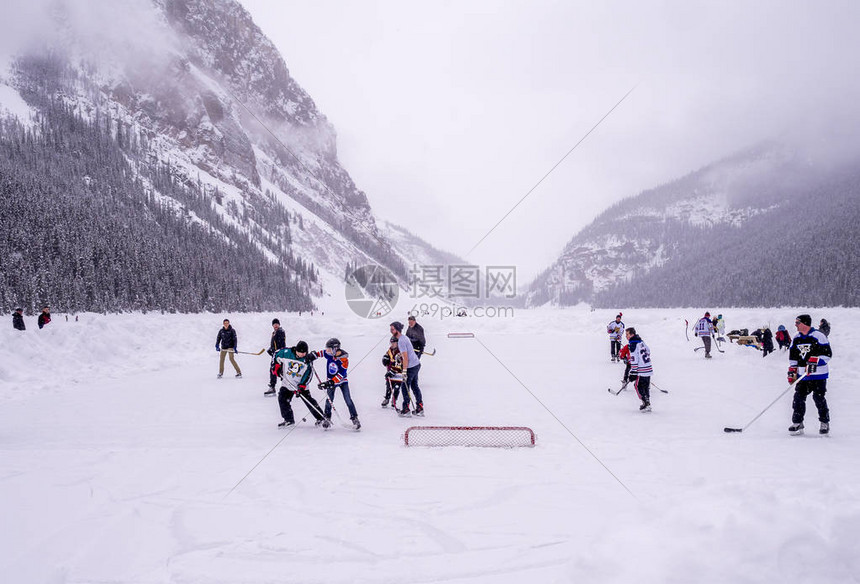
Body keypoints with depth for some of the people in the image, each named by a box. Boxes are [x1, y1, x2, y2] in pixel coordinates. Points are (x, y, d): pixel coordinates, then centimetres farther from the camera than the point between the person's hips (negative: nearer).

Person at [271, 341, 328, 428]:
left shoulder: (307, 359, -11)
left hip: (301, 385, -2)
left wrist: (302, 386, -19)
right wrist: (275, 366, -3)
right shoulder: (286, 353, -12)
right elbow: (276, 355, 7)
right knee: (282, 399, -7)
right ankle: (289, 420, 11)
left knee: (310, 402, -7)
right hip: (287, 383, 2)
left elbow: (308, 374, -10)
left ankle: (321, 419, 1)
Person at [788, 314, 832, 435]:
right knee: (798, 397, 0)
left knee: (819, 398, -5)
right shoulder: (796, 339, 11)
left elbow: (827, 353, -12)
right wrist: (792, 371, 12)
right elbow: (793, 357, 19)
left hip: (818, 375, -6)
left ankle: (825, 423, 11)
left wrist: (814, 361, -22)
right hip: (803, 375, 6)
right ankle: (797, 423, 8)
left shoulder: (818, 336, -9)